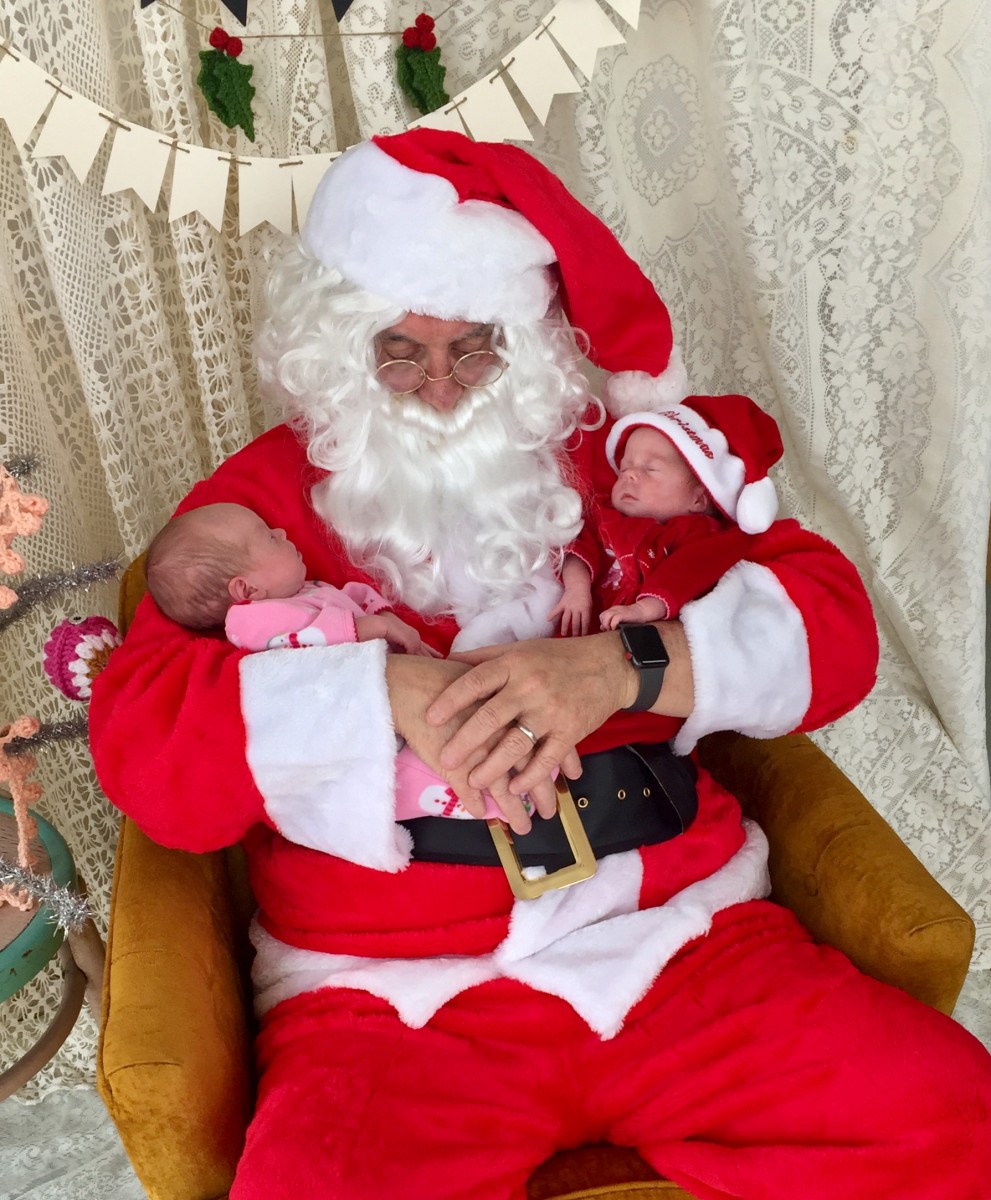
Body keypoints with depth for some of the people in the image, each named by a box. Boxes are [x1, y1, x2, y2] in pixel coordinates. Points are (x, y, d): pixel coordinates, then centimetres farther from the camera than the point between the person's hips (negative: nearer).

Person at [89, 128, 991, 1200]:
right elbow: (139, 741, -6)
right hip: (396, 999, -1)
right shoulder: (261, 501, 5)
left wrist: (623, 665, -18)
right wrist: (394, 692, -21)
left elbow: (834, 618, 1)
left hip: (684, 944, 3)